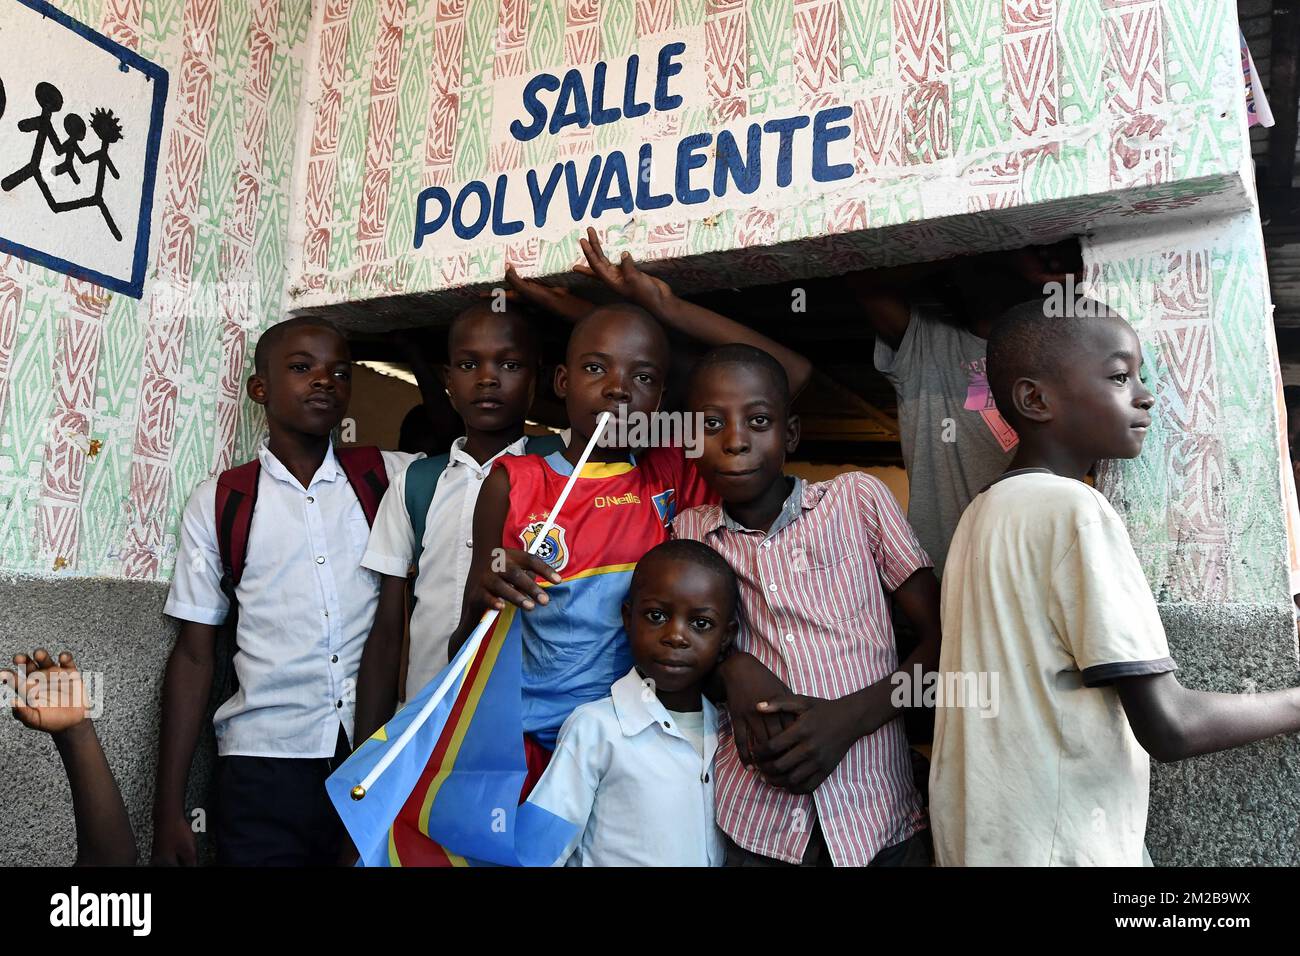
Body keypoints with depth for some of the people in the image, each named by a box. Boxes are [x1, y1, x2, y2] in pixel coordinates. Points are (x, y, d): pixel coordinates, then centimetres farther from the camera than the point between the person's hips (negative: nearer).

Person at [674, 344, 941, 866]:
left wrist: (848, 716, -16)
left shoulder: (858, 499, -2)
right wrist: (732, 666, -9)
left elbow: (942, 639, -1)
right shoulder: (689, 530, 3)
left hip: (873, 815, -1)